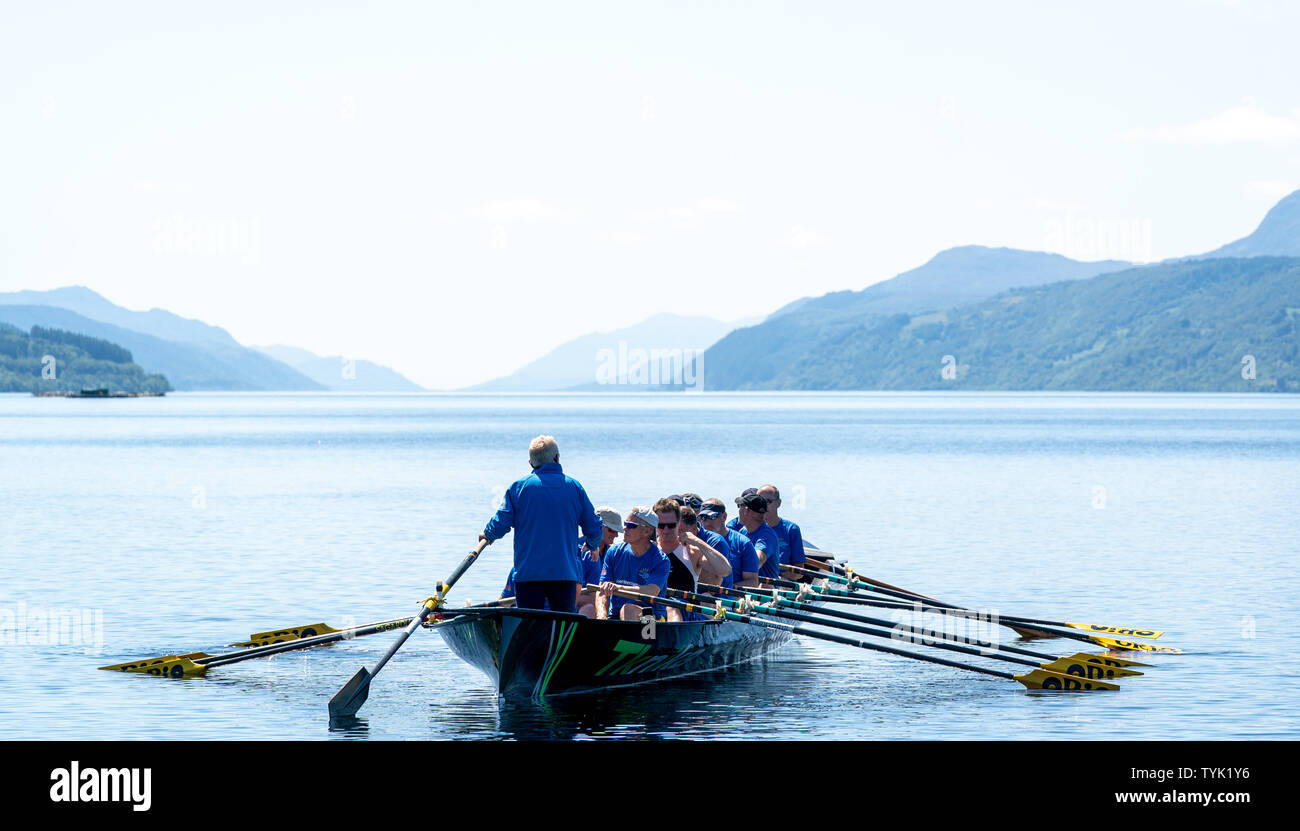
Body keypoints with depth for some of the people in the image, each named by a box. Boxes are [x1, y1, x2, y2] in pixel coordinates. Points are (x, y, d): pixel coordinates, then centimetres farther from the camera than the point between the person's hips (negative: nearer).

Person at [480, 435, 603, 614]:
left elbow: (499, 526, -4)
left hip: (528, 572, -1)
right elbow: (594, 529, 6)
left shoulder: (518, 487, -1)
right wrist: (592, 546, 28)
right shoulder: (574, 487, 4)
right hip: (566, 572, 1)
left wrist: (487, 535, 19)